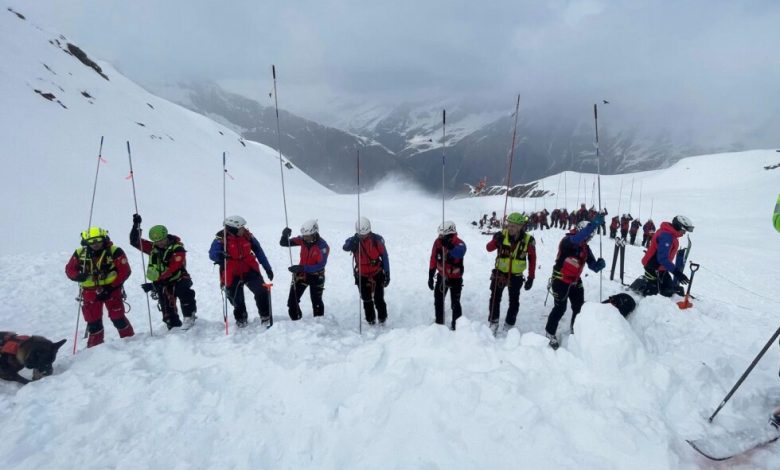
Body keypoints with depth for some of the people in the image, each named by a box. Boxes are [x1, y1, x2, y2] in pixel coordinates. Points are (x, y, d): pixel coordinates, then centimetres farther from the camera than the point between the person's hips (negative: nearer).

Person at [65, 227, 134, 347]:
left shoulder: (115, 252, -13)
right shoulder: (80, 253, -1)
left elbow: (124, 271, -13)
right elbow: (69, 269, 9)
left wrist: (111, 287, -18)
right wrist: (77, 276, -15)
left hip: (111, 290, -3)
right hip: (90, 292, 3)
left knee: (118, 318, -1)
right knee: (93, 321, 10)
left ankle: (129, 339, 17)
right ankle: (95, 346, 25)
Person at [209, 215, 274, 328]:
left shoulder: (247, 235, -7)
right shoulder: (221, 238, -16)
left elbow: (258, 251, 3)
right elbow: (212, 254, -26)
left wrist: (267, 268, 6)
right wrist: (220, 255, -50)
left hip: (249, 269, 2)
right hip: (232, 275, -1)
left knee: (262, 291, -14)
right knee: (237, 300, 12)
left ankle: (265, 316, 5)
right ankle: (241, 318, 43)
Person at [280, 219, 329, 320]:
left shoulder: (322, 246, -24)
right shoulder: (302, 240, -11)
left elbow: (321, 265, -29)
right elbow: (283, 243, -6)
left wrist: (301, 267, -36)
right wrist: (285, 235, -29)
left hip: (316, 276, -4)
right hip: (301, 274, 4)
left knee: (316, 302, 9)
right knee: (292, 300, 4)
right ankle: (296, 320, 25)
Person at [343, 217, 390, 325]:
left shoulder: (377, 239, -13)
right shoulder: (354, 240, -12)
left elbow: (384, 256, -5)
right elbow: (345, 247, -34)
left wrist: (387, 273, -5)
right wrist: (352, 242, -57)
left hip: (377, 274, -1)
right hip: (362, 276, 1)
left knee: (379, 299, 2)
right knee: (367, 300, 11)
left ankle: (382, 318, 23)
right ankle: (370, 319, 28)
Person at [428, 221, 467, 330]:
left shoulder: (459, 243, -24)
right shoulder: (438, 241, -12)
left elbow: (460, 253, -49)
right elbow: (433, 260, -3)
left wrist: (450, 245, -65)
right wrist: (430, 277, 1)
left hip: (455, 278, -4)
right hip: (441, 276, 4)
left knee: (455, 304, 1)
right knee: (438, 301, 14)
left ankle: (456, 325, 20)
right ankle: (439, 323, 34)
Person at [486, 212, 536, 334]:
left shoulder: (528, 240, -14)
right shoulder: (502, 235, -16)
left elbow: (532, 259, -3)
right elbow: (489, 248, -18)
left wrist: (531, 277, -3)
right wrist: (496, 241, -39)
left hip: (516, 275, 1)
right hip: (499, 272, 0)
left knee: (514, 302, 11)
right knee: (495, 298, 7)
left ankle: (508, 326, 28)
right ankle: (493, 323, 24)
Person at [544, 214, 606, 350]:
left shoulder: (585, 248, 3)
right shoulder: (567, 241, -19)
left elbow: (593, 266, 0)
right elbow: (576, 239, -43)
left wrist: (599, 264, -24)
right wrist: (594, 224, -50)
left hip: (575, 281, 7)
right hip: (561, 280, -7)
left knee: (579, 307, 12)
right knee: (560, 308, -4)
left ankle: (576, 331, 34)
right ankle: (550, 332, 15)